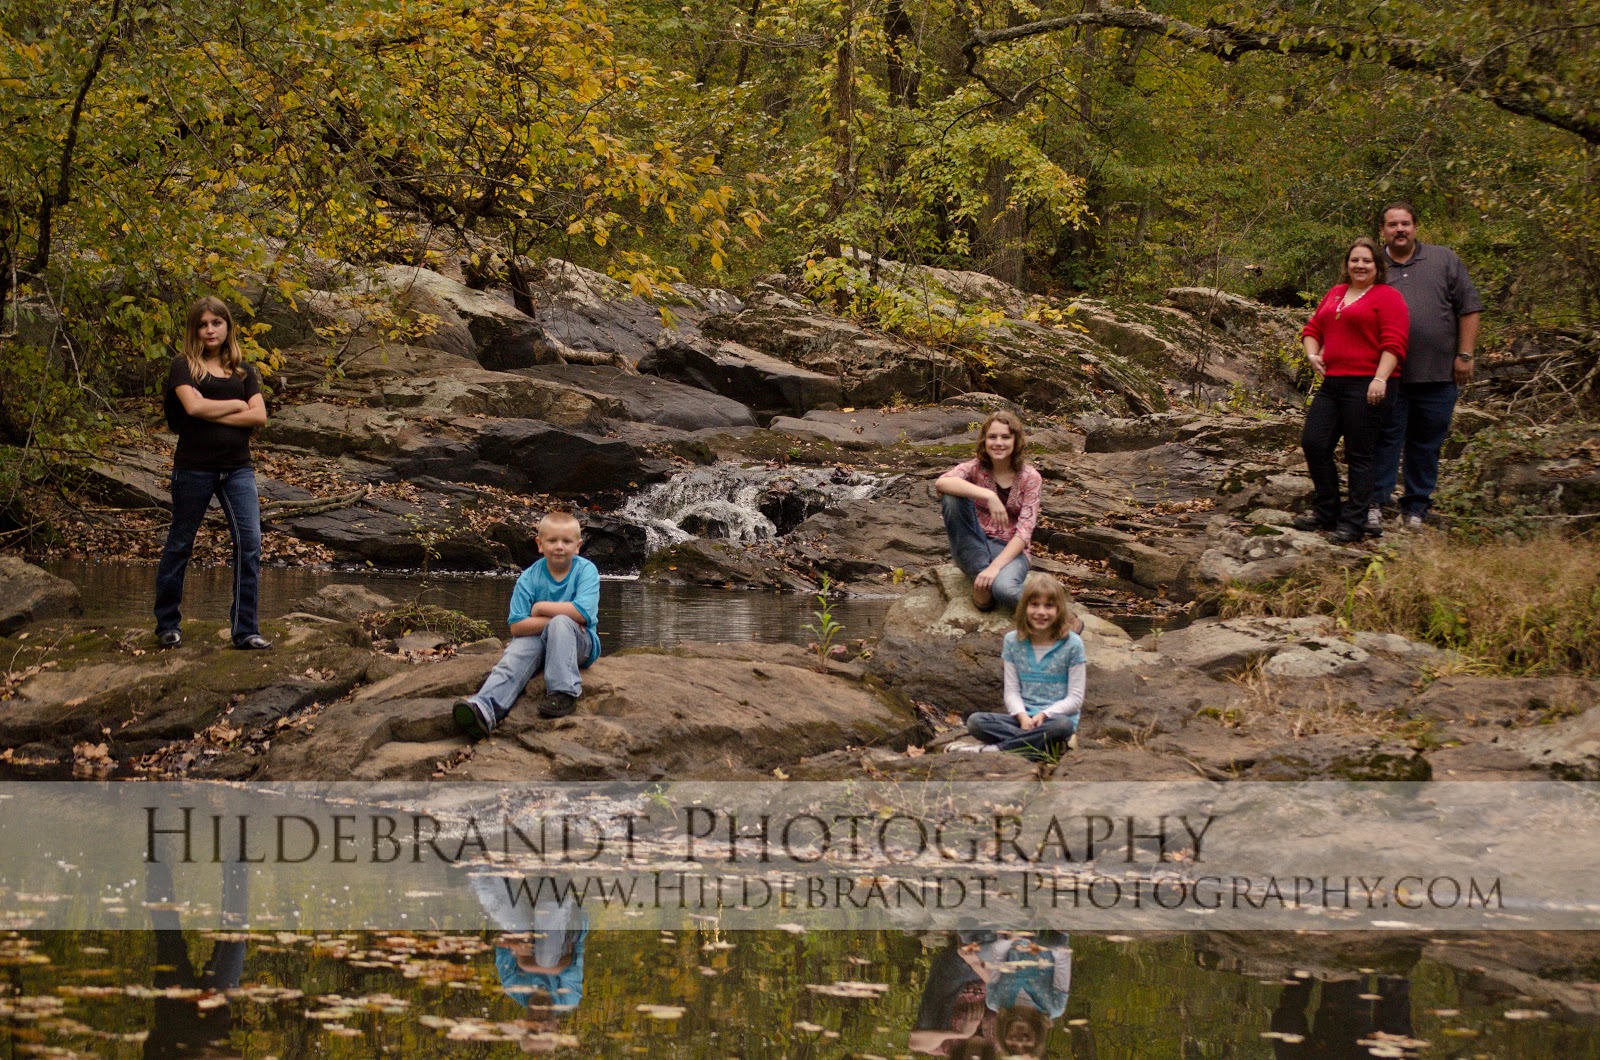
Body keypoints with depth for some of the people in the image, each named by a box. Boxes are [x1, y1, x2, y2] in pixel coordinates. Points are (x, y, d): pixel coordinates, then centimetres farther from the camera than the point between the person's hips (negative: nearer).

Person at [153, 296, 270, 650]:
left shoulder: (242, 370, 12)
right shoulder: (184, 365, 0)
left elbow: (259, 416, -1)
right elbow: (193, 406, -17)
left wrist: (211, 413, -9)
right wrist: (235, 405, -5)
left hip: (237, 467, 3)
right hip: (194, 468, -3)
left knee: (250, 542, -7)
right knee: (180, 544, 6)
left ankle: (245, 630, -2)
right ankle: (167, 624, 19)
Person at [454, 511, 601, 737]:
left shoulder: (586, 570, -7)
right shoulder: (530, 578, -3)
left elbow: (582, 613, -23)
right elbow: (517, 626, -11)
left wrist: (541, 607, -14)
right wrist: (555, 618, -20)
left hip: (578, 644, -2)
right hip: (537, 641, 2)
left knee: (561, 624, -32)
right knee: (521, 646, -30)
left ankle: (564, 693, -34)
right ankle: (486, 706, -53)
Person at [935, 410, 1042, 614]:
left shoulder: (1029, 478, -5)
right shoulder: (976, 468, -3)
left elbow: (1024, 532, -13)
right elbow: (941, 483, -27)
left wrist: (995, 567, -27)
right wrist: (988, 496, -38)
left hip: (1010, 551, -3)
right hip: (974, 549, 3)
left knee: (1003, 588, -40)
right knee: (953, 497, -26)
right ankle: (979, 574, -21)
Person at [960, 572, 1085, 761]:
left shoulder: (1071, 644, -3)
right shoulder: (1013, 641, 6)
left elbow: (1075, 698, -4)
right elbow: (1012, 691, 4)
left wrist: (1045, 715, -18)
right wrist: (1022, 717, -17)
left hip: (1056, 716, -3)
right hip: (1023, 717, 3)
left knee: (1062, 726, -40)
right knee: (975, 722, -22)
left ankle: (992, 749, -30)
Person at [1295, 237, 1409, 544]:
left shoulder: (1387, 297, -3)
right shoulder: (1335, 294, 19)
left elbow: (1394, 343, -12)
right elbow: (1313, 329, 27)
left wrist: (1380, 379, -22)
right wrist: (1312, 354, 7)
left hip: (1366, 386, -7)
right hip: (1331, 384, 7)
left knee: (1359, 455, -3)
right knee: (1313, 443, 2)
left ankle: (1353, 523, 3)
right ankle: (1327, 512, 16)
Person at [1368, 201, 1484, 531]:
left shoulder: (1444, 260, 7)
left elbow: (1468, 307, 6)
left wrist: (1464, 355, -1)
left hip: (1438, 374, 1)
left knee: (1427, 442, 6)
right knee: (1385, 439, -2)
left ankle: (1415, 508, 15)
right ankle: (1375, 503, 3)